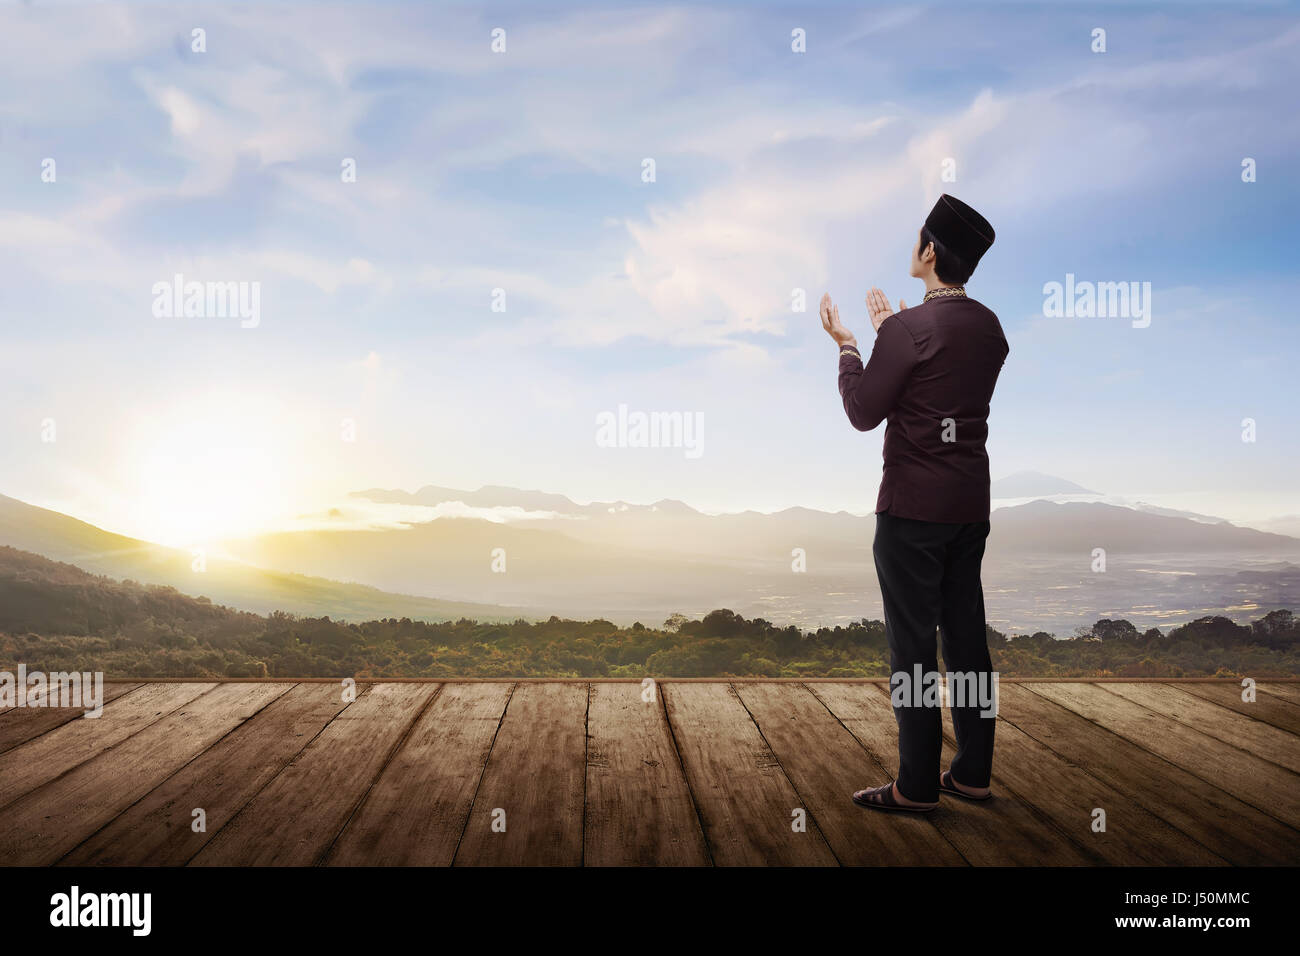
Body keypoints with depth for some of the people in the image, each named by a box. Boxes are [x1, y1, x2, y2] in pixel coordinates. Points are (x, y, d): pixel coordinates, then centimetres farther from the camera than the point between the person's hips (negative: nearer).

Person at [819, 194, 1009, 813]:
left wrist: (846, 345, 4)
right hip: (971, 505, 7)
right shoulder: (989, 327, 7)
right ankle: (973, 773, 23)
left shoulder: (908, 329, -17)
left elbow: (863, 413, -10)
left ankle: (917, 786, 9)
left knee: (912, 642, 1)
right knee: (967, 635, 13)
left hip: (912, 509, -7)